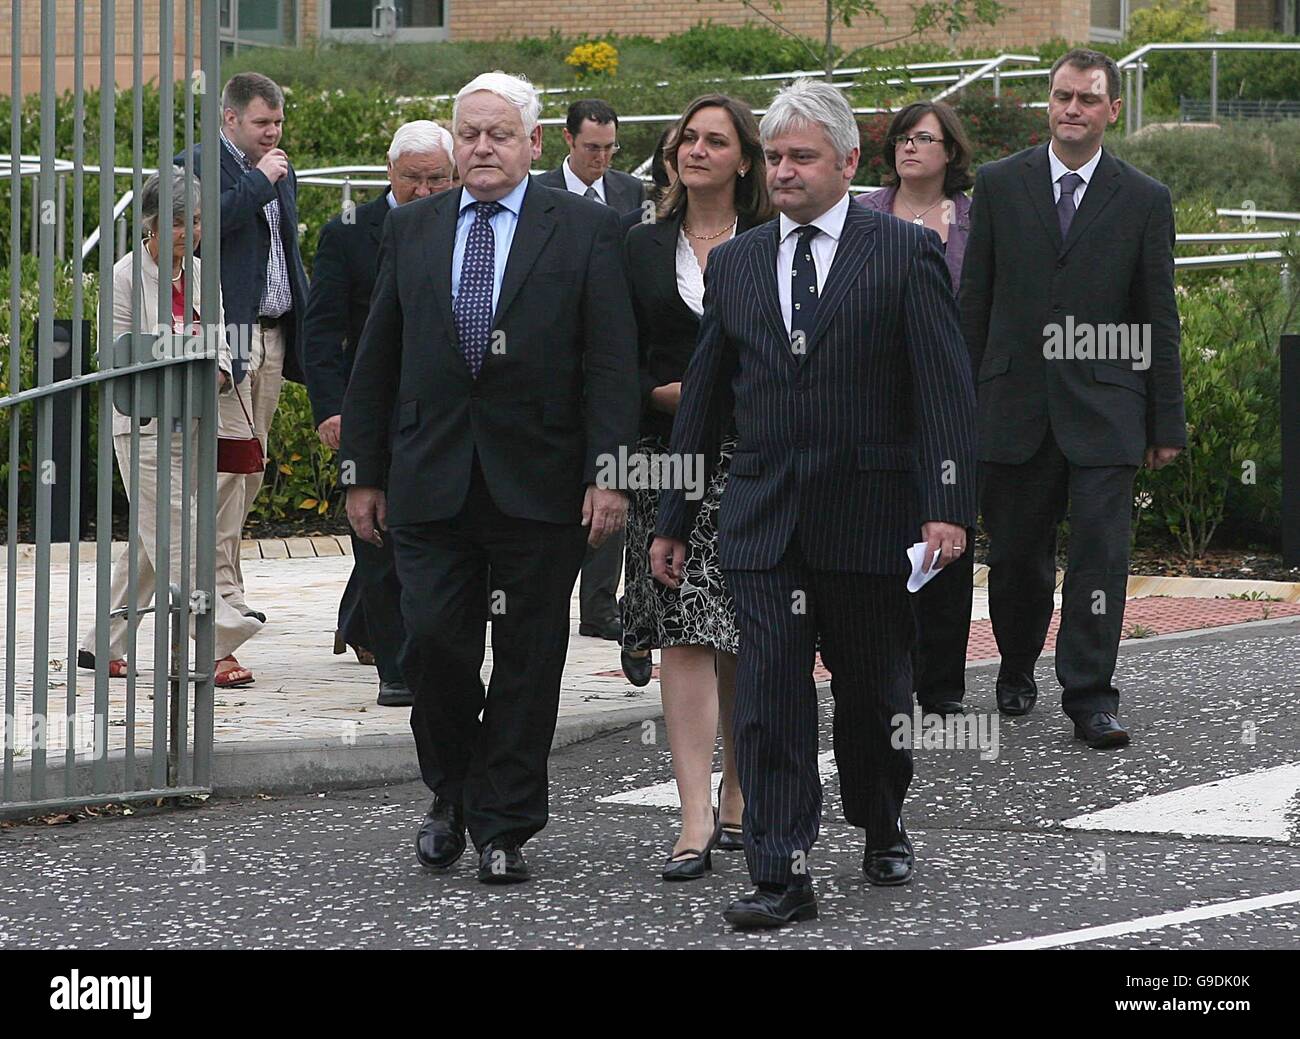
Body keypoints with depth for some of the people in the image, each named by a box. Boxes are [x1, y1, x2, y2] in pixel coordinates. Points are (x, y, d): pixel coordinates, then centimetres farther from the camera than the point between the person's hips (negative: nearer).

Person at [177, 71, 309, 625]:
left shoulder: (281, 173, 20)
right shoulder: (197, 166, -5)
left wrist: (303, 326, 21)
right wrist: (259, 180, -17)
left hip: (273, 332, 8)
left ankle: (222, 573, 14)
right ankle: (220, 581, -10)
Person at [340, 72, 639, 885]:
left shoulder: (585, 230, 1)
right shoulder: (411, 229, 10)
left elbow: (613, 360, -4)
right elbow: (378, 358, 12)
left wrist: (609, 473, -11)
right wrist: (366, 472, 9)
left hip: (539, 482, -2)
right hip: (432, 478, 2)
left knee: (528, 659, 3)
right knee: (433, 643, -4)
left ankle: (504, 828, 12)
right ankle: (453, 794, 19)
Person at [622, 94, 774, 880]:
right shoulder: (644, 248, 10)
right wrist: (669, 393, -6)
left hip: (754, 456, -1)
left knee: (747, 641, 5)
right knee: (686, 634, -9)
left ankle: (740, 797, 22)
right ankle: (697, 821, -13)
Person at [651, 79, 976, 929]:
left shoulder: (905, 253, -1)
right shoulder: (735, 263, 11)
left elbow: (946, 390, -6)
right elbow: (703, 401, 16)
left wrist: (948, 506, -15)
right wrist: (674, 522, 14)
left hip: (869, 518, -3)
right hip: (764, 522, 3)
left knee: (873, 695, 10)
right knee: (769, 699, -6)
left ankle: (883, 825, 35)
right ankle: (783, 876, -6)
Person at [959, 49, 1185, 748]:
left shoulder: (1144, 200, 4)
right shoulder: (999, 185, 5)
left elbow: (1159, 319, 5)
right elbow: (973, 301, 8)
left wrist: (1166, 425, 3)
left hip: (1103, 408, -1)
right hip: (1015, 403, 1)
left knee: (1101, 554, -8)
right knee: (1016, 556, 10)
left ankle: (1090, 699, -5)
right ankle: (1017, 670, 31)